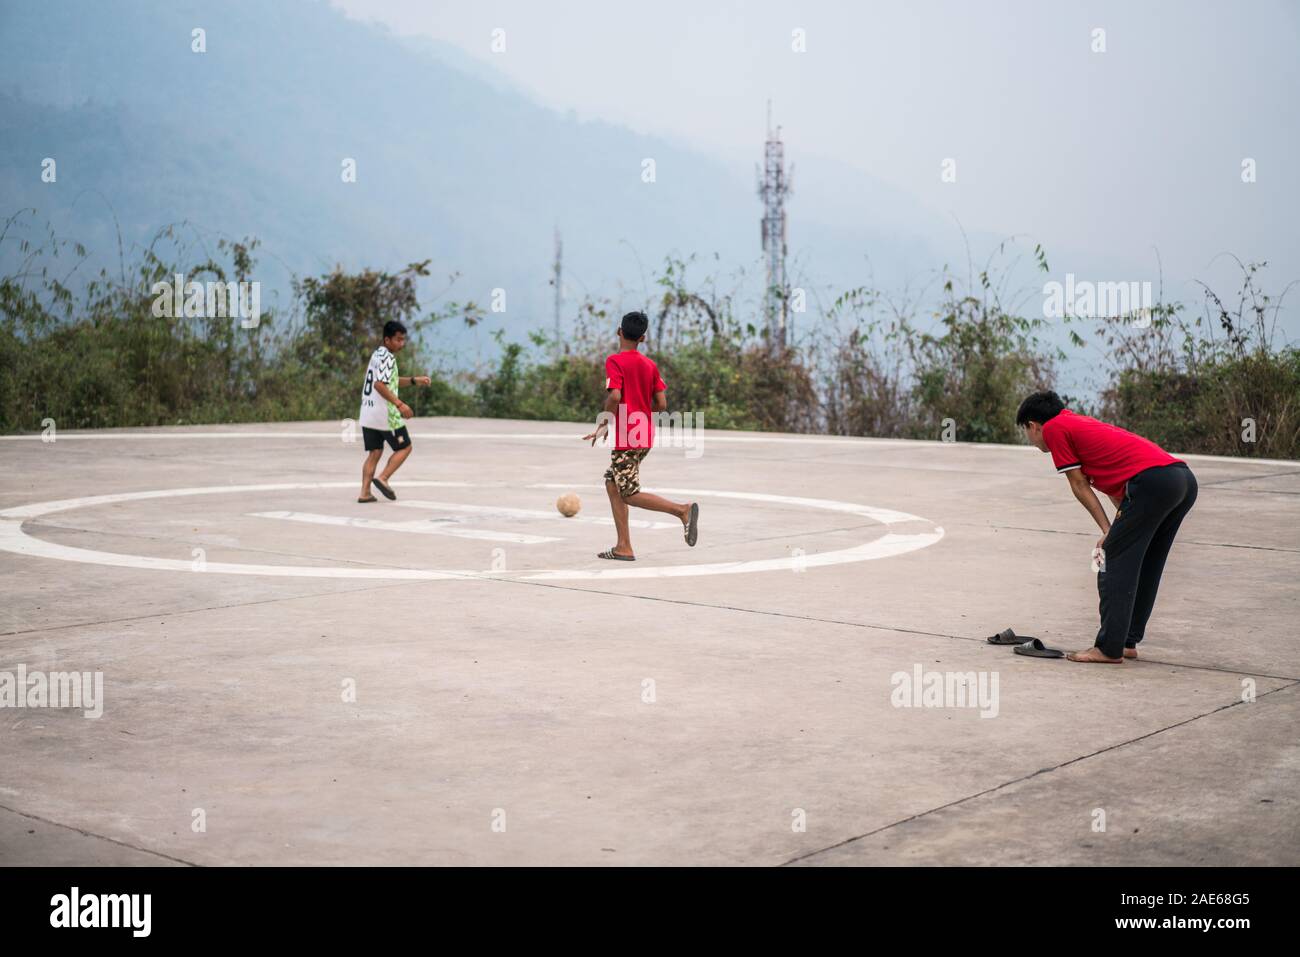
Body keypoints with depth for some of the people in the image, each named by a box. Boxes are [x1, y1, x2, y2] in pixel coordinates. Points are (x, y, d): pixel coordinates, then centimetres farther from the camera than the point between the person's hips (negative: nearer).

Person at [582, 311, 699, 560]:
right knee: (612, 482, 16)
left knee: (630, 495, -2)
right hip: (645, 435, 8)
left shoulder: (614, 361, -10)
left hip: (626, 437, -8)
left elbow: (615, 396, -23)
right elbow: (662, 404, 5)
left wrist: (604, 424, -9)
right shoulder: (650, 365, 9)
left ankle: (682, 509, -20)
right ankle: (623, 547, 13)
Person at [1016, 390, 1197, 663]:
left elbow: (1079, 485, 6)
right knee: (1145, 567, 18)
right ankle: (1127, 641, 24)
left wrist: (1107, 530, 10)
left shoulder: (1053, 428, 8)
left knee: (1115, 565, -1)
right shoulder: (1083, 424, 32)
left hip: (1152, 481, -9)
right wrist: (1117, 530, 15)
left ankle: (1109, 648, -1)